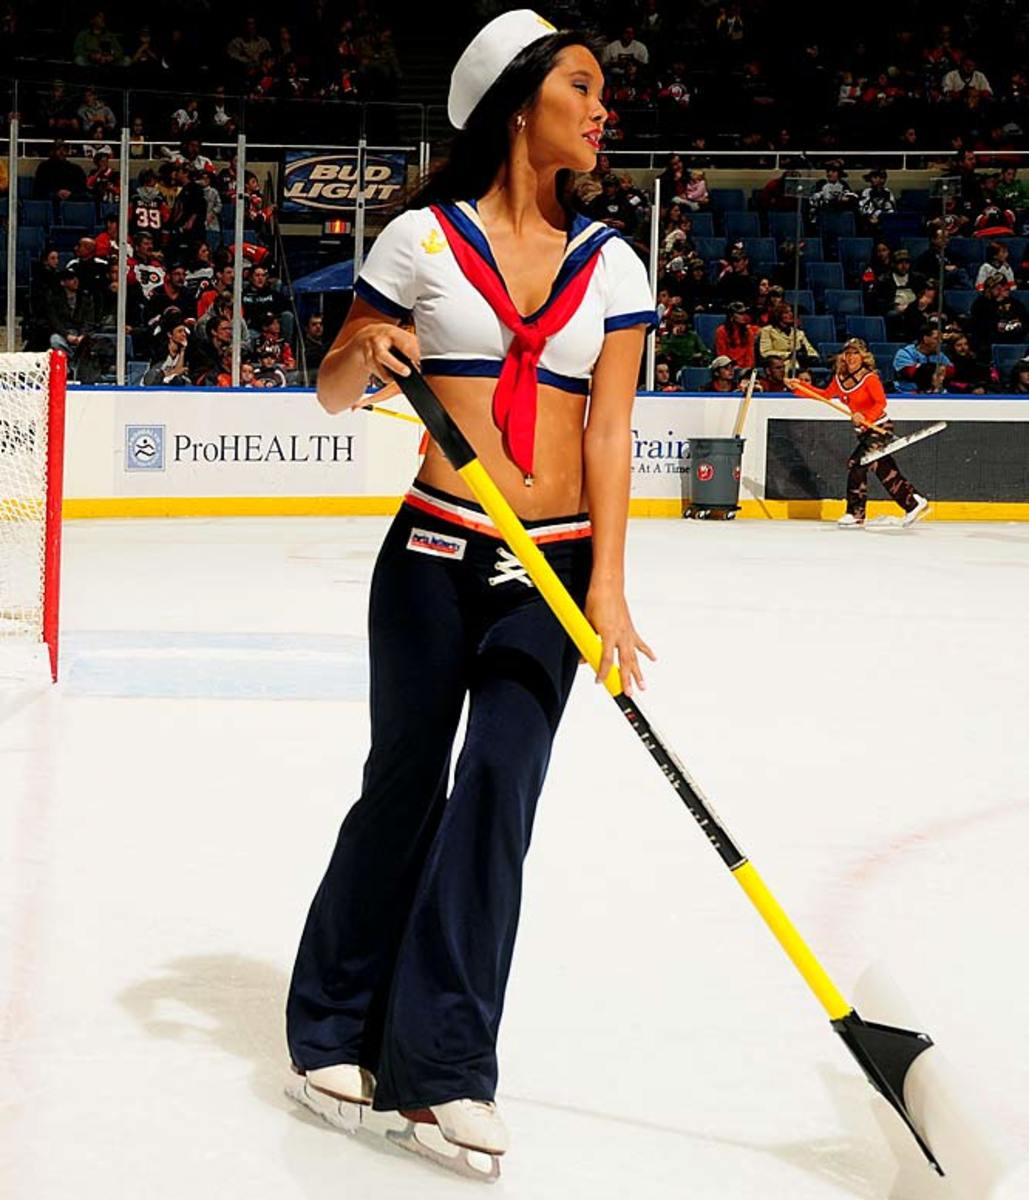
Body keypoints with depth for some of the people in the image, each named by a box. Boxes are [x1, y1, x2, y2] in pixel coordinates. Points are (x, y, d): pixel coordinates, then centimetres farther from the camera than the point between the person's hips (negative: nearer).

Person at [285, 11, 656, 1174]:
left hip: (552, 571, 2)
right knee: (405, 784, 5)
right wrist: (366, 352, -17)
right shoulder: (422, 239, -1)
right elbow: (333, 390, 7)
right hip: (435, 555, -2)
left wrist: (606, 586, -9)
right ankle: (336, 1026, 23)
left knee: (499, 785, -8)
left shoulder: (610, 266, 6)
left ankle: (441, 1063, -3)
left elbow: (609, 431, 1)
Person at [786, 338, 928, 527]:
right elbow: (826, 395, 11)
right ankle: (914, 503, 18)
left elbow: (881, 402, -22)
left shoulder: (869, 378, -16)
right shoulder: (840, 378, 6)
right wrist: (798, 387, 3)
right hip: (864, 432, 8)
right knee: (886, 472, 8)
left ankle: (855, 514, -9)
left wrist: (865, 416, -37)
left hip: (880, 428, -8)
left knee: (856, 464, -16)